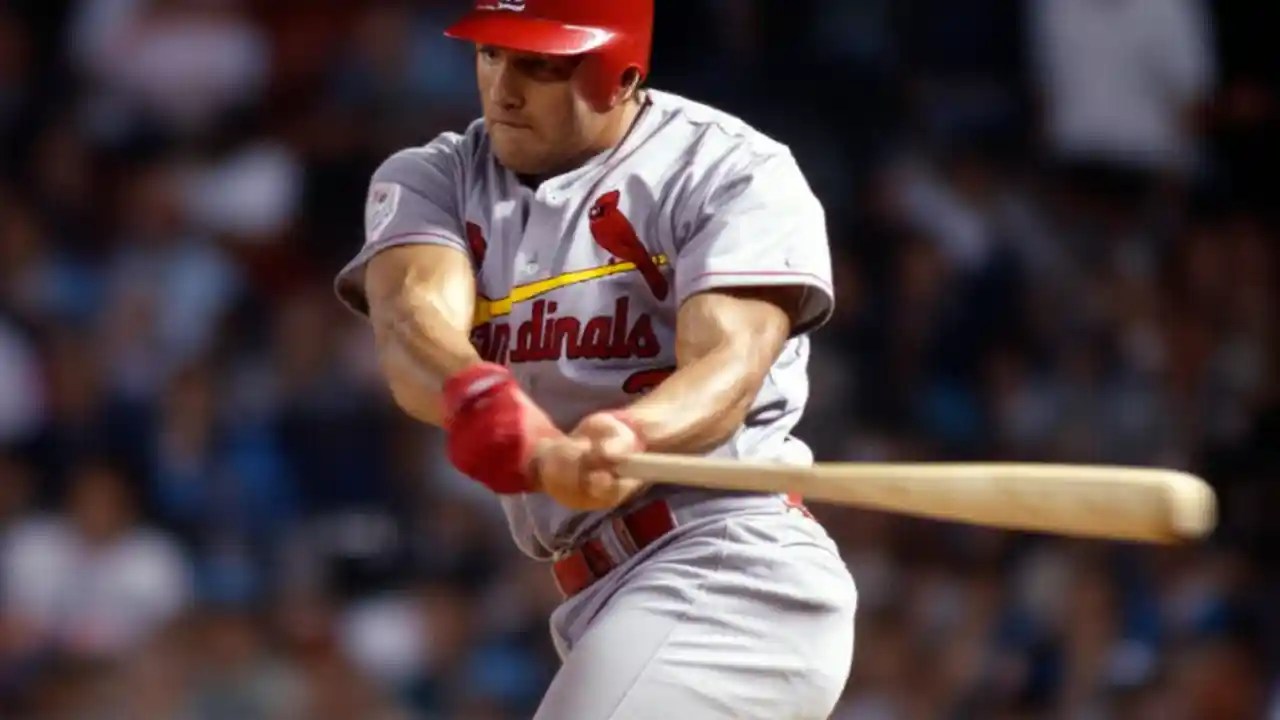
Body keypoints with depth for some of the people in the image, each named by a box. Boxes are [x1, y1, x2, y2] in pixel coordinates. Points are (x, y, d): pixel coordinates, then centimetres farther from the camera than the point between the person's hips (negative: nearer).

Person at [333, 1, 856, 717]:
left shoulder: (736, 172, -3)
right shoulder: (434, 180, 11)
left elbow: (731, 364, -19)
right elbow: (412, 323, -11)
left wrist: (626, 437, -43)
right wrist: (475, 391, -36)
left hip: (731, 561, -7)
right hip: (601, 603, 7)